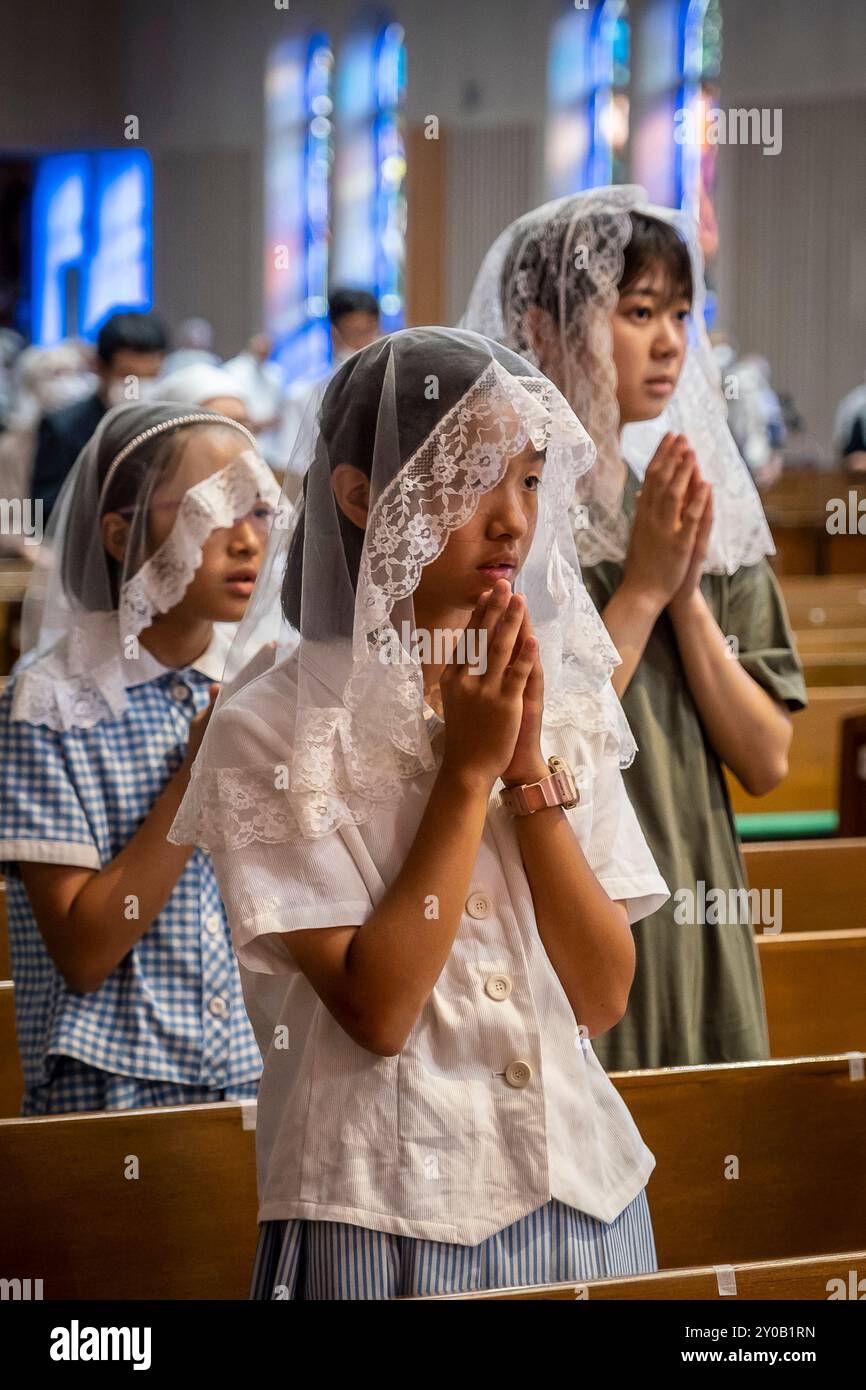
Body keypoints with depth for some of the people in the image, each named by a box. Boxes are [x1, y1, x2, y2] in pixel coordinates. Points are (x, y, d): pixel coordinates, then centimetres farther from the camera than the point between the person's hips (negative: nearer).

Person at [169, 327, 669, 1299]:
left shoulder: (563, 696, 5)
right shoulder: (273, 728, -10)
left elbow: (605, 994, -1)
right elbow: (376, 1010, -15)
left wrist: (529, 765, -11)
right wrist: (469, 769, -15)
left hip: (584, 1201, 5)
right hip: (388, 1219, -4)